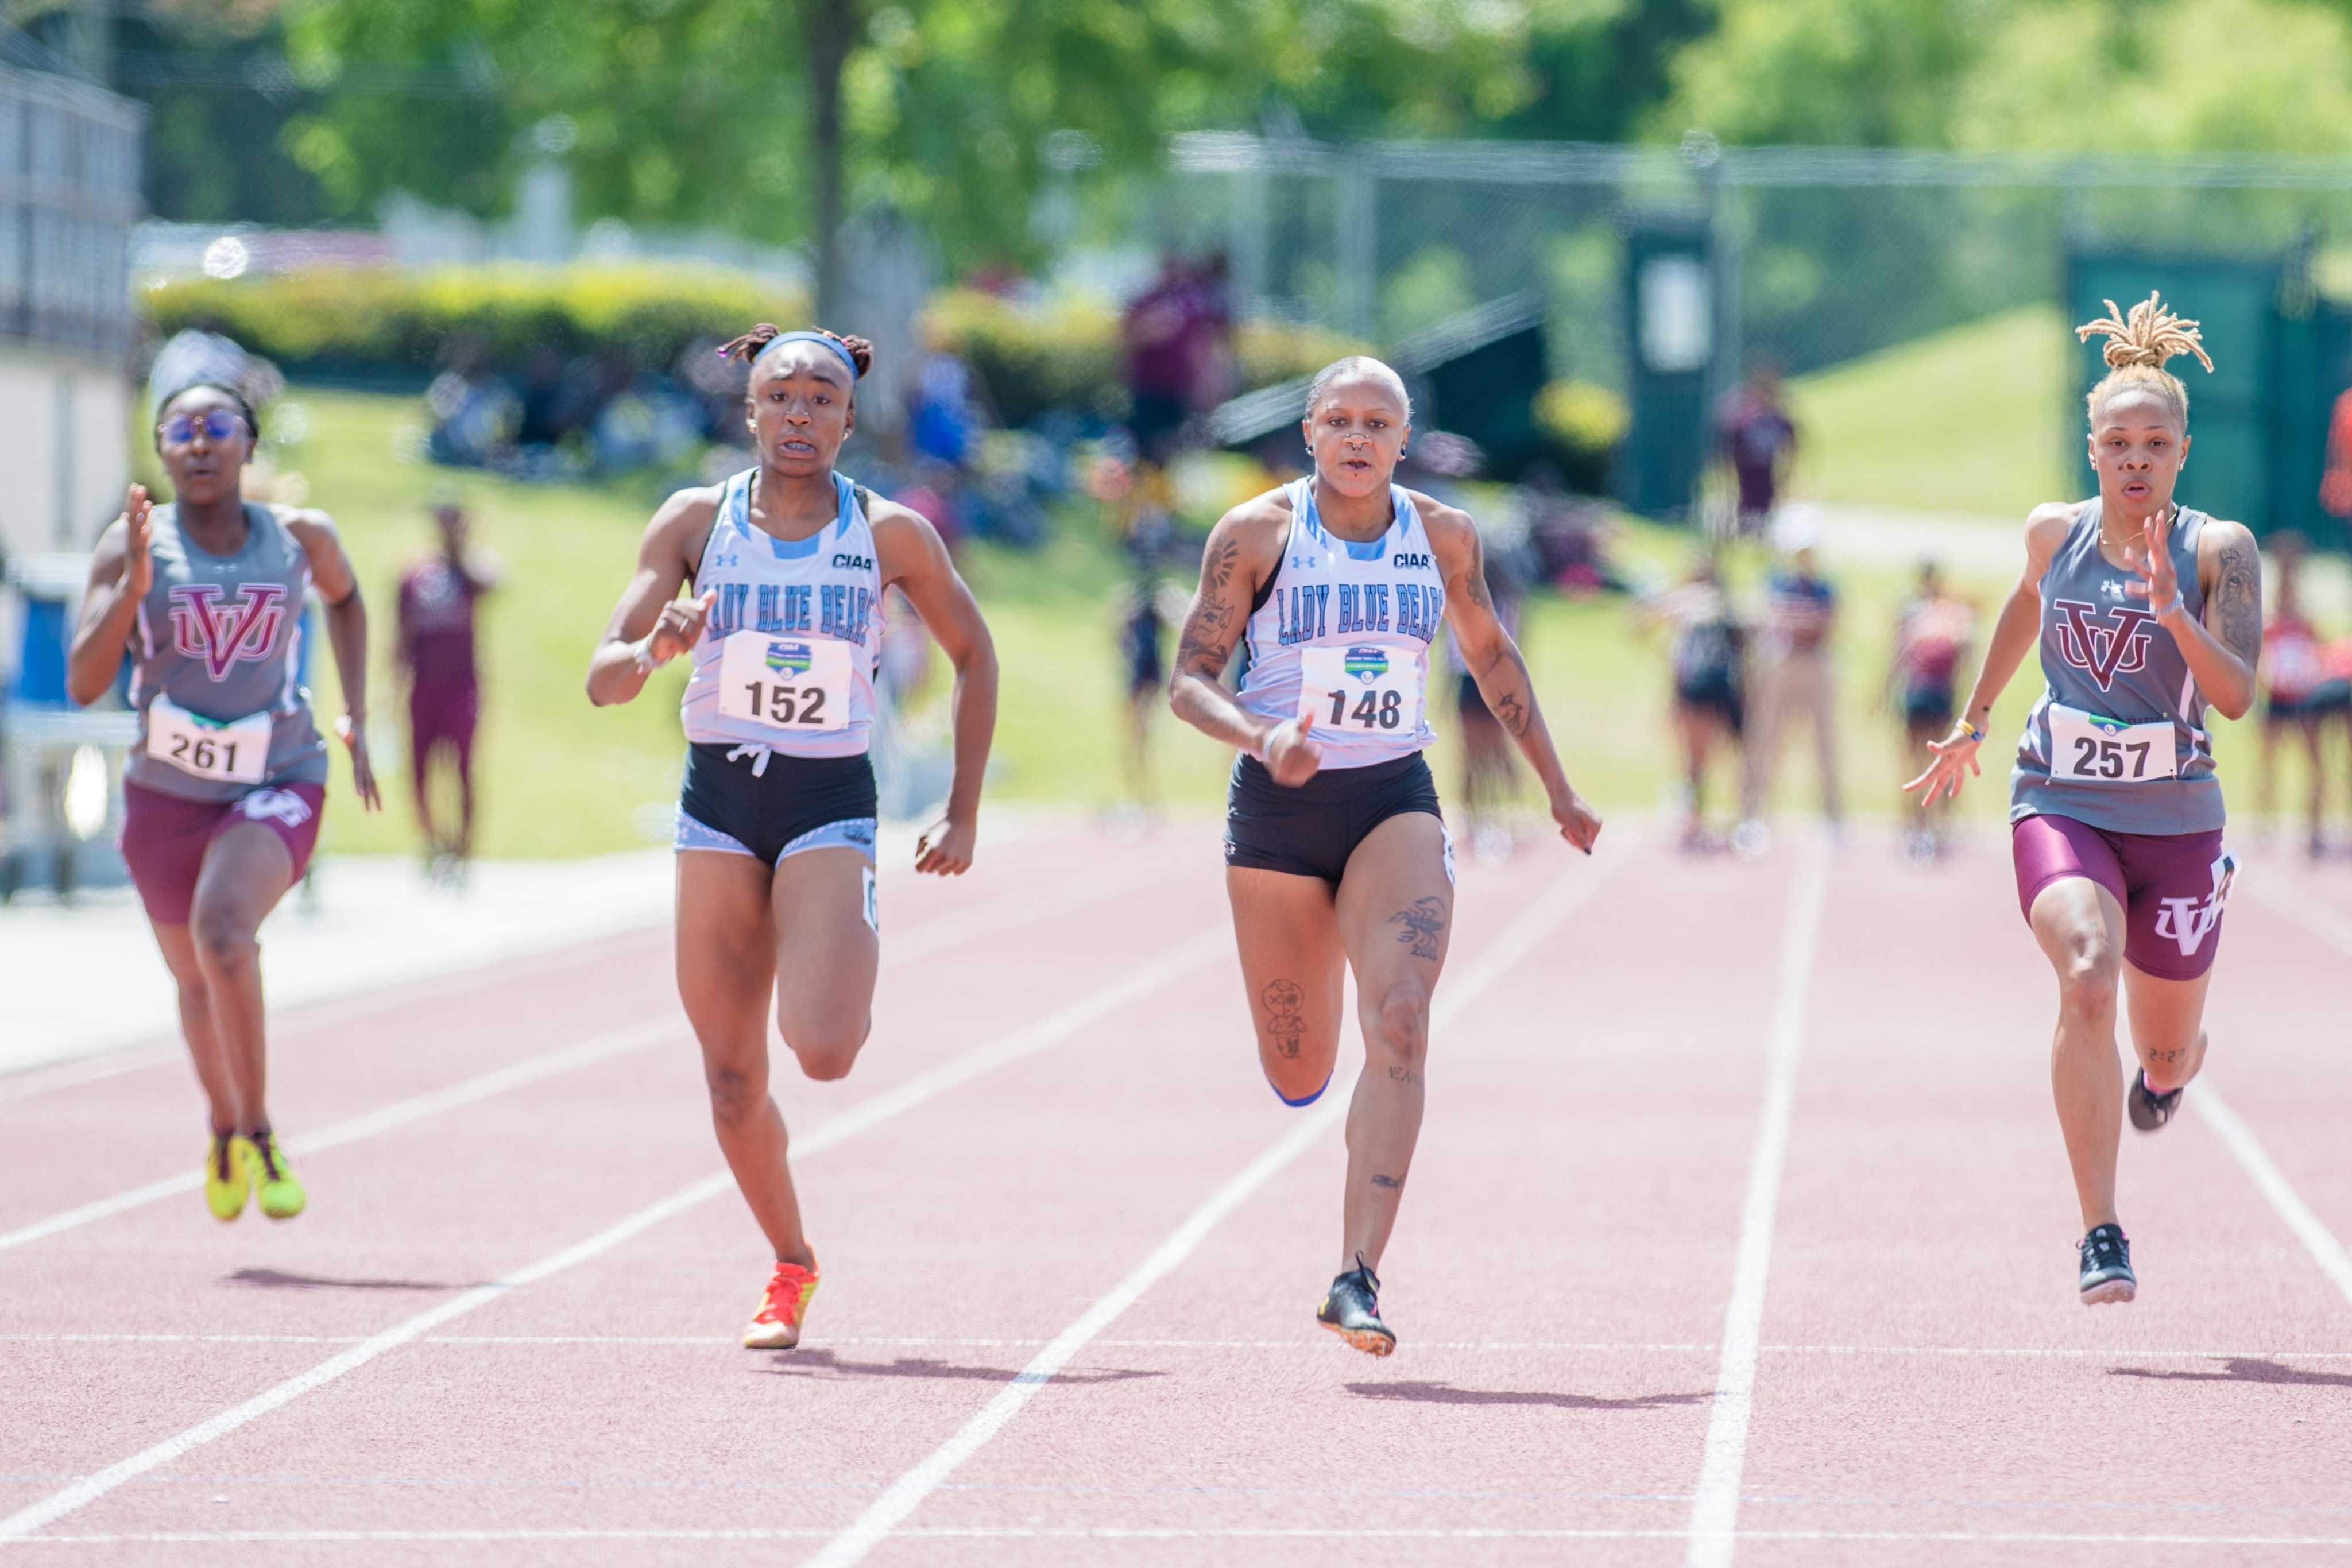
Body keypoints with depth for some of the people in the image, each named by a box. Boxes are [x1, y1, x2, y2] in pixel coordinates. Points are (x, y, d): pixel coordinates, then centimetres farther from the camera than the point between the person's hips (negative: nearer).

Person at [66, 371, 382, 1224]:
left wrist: (356, 717, 9)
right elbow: (83, 683, -20)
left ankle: (260, 1132, -15)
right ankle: (224, 1134, 49)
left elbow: (344, 597, 17)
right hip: (167, 793, 2)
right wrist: (132, 588, -33)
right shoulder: (132, 545, -12)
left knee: (222, 926, -31)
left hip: (277, 786, -2)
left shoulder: (300, 537, -8)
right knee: (198, 982, 19)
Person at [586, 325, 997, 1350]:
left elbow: (973, 655, 11)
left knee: (823, 1051, -21)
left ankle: (855, 988, 16)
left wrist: (964, 813, 7)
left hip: (831, 803, -2)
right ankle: (791, 1269, 25)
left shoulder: (891, 535, -2)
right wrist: (654, 651, -26)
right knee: (732, 1081, 3)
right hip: (718, 801, 2)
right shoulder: (695, 521, 0)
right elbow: (602, 678, -2)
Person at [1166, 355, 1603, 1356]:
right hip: (1278, 809, -1)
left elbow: (1490, 655, 19)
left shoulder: (1443, 537, 4)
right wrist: (1260, 737, -26)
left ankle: (1357, 1280, -25)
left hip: (1394, 803, 1)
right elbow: (1189, 680, -5)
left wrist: (1558, 789, 22)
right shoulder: (1257, 533, -4)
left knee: (1400, 1028, -22)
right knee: (1298, 1080, 6)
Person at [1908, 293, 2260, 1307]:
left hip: (2175, 821, 0)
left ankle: (2170, 1071, 56)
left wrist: (2172, 611, -35)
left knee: (2167, 1052, 13)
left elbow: (2236, 695, -21)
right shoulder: (2055, 533, -1)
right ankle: (2102, 1237, -30)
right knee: (2086, 979, -28)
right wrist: (1973, 722, 30)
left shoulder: (2219, 551, -10)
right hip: (2060, 806, 0)